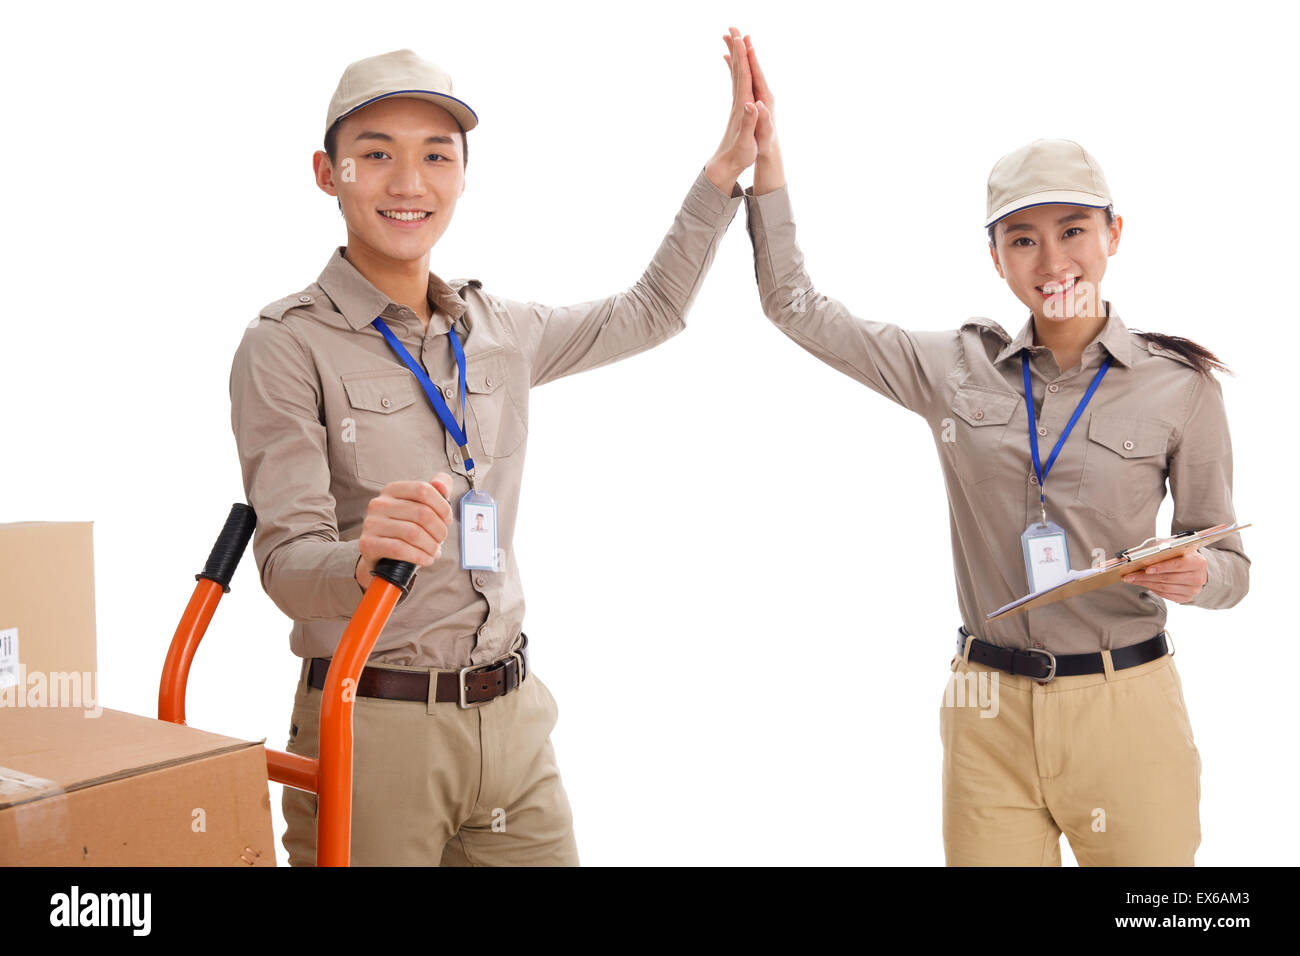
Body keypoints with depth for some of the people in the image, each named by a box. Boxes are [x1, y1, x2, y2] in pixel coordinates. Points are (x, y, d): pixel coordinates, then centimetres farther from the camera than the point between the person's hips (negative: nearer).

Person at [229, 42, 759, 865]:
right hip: (372, 727, -4)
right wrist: (365, 561, -38)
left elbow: (650, 313, 22)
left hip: (513, 718, 5)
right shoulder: (288, 345, -9)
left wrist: (725, 171, 18)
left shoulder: (499, 329, 7)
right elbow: (286, 558, -16)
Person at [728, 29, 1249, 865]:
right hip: (989, 712, 1)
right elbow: (799, 308, 3)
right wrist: (766, 157, -1)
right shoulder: (957, 369, 1)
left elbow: (1228, 558, 3)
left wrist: (1194, 577, -20)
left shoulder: (1179, 385, -4)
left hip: (1124, 709, -1)